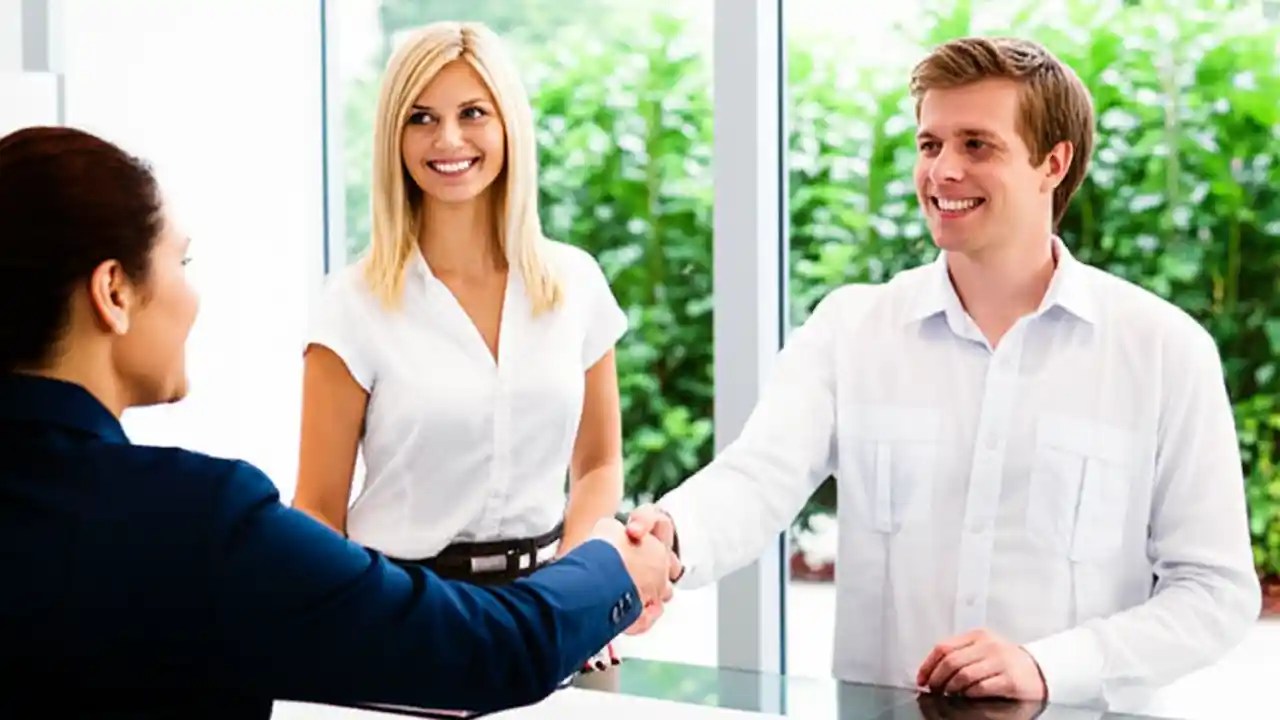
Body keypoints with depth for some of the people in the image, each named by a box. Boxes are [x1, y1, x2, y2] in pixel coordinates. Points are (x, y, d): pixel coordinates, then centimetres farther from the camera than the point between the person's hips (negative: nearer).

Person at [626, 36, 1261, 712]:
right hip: (877, 712, 2)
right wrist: (674, 538, -33)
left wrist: (1047, 667, -14)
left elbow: (1216, 587, -1)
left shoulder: (1164, 348, 0)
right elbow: (760, 476, -12)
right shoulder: (847, 326, 3)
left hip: (1074, 715, -2)